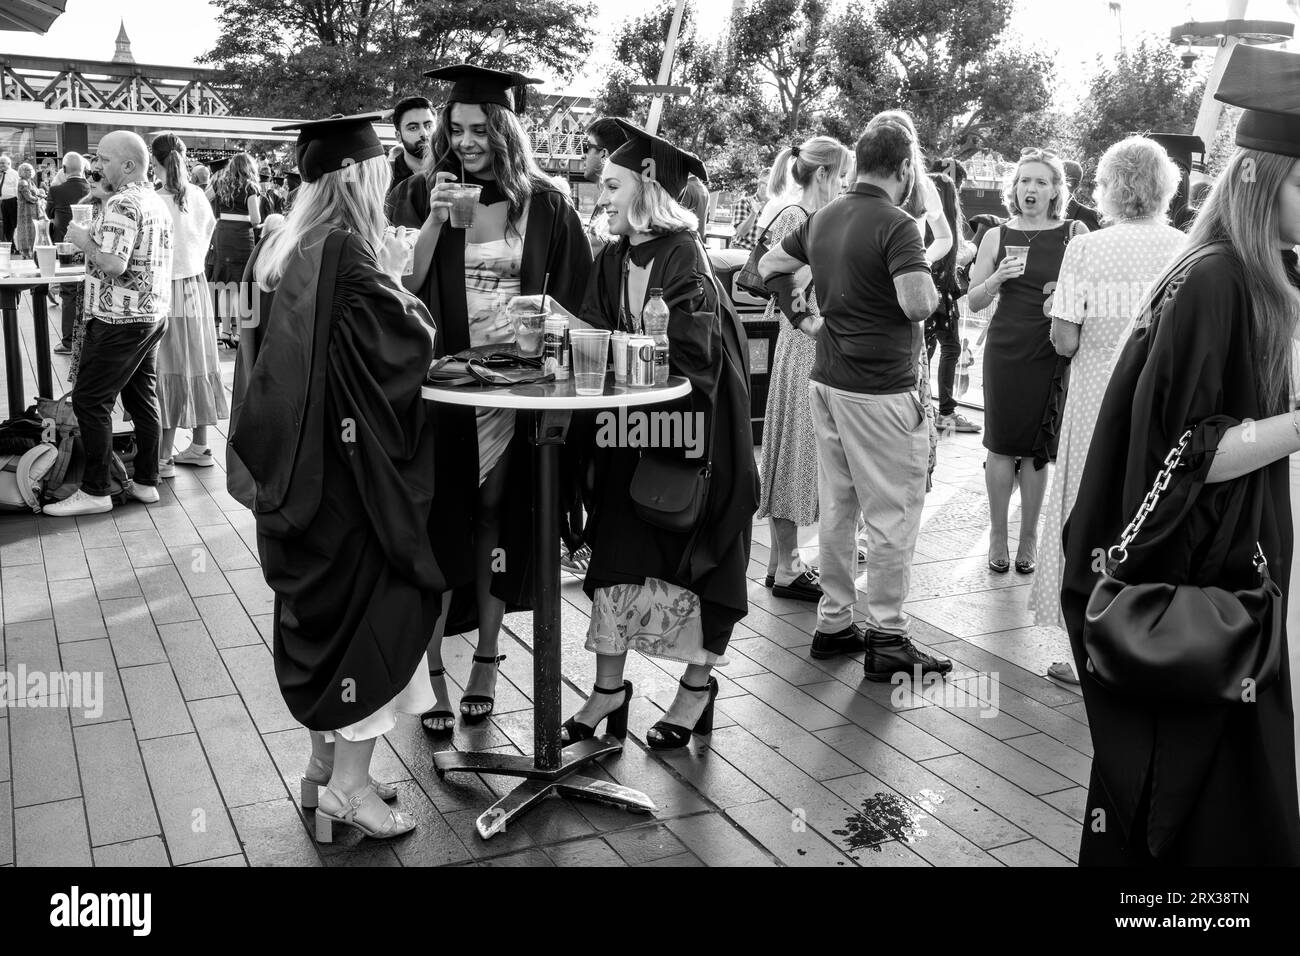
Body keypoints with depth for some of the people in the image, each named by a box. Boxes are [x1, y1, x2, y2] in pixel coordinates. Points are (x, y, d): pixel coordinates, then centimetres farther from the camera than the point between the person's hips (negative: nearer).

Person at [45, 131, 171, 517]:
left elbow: (114, 264, -26)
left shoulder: (122, 204, -18)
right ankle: (146, 481, 18)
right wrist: (94, 237, 14)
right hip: (153, 314, 9)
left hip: (119, 320, -9)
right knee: (142, 398, 13)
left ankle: (94, 491, 0)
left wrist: (85, 241, -11)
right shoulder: (157, 202, 12)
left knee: (90, 400, -3)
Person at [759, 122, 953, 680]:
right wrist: (933, 292, -5)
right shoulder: (896, 225, -15)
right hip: (881, 390, -8)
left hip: (827, 379, 8)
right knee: (893, 516, 1)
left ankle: (833, 623, 23)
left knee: (835, 508, 14)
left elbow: (770, 266, 20)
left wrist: (800, 315, 17)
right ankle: (887, 640, 8)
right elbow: (918, 303, -26)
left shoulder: (824, 218, 10)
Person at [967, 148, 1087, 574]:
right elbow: (973, 301, 5)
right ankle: (997, 534, 18)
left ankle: (1029, 537, 20)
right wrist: (997, 278, -12)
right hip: (1005, 351, 1)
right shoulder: (997, 236, 4)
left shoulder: (1075, 234, 1)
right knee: (1001, 443, 4)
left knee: (1037, 449, 6)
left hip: (1052, 355, -1)